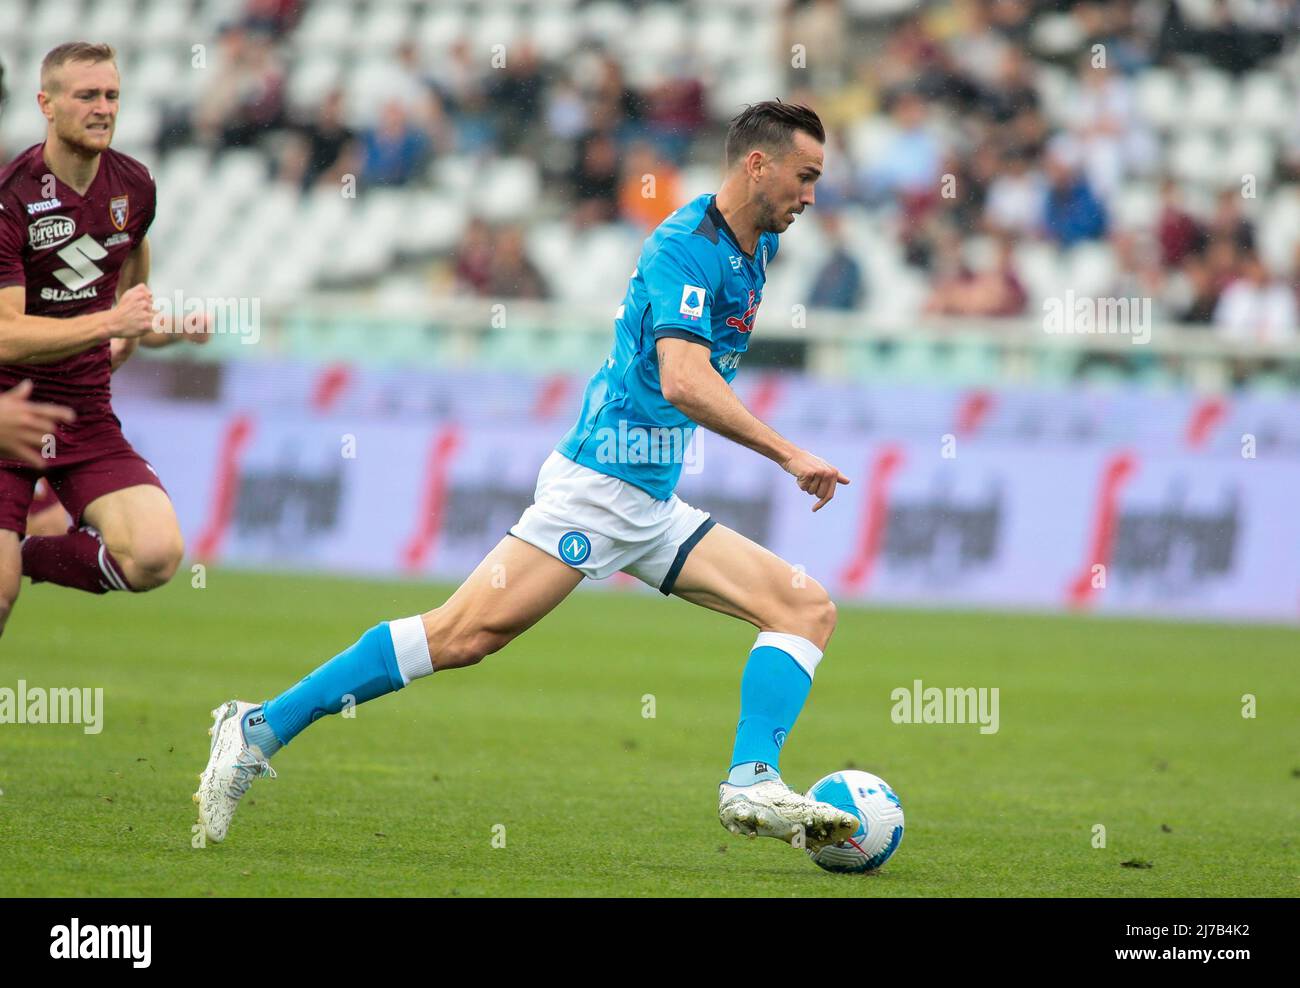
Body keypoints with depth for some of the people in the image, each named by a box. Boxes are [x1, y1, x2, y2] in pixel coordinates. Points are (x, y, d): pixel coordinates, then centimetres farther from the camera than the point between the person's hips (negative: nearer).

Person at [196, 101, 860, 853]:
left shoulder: (753, 248, 14)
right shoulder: (686, 247, -15)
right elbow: (683, 381, -28)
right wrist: (787, 453, -26)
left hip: (653, 508, 9)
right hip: (598, 487, -9)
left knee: (808, 608, -1)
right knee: (467, 633, -17)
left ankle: (753, 784, -15)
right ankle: (263, 728, -11)